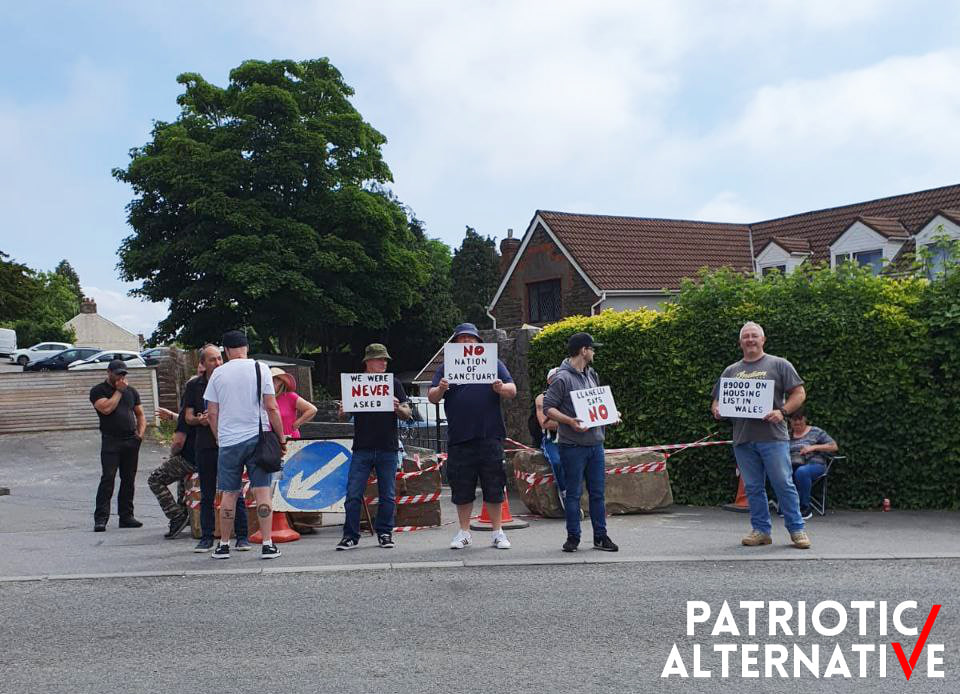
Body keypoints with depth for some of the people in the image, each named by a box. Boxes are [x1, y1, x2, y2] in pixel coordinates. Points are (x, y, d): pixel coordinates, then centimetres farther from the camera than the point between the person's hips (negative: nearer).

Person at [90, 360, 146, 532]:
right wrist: (119, 391, -7)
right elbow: (106, 408, -16)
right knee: (107, 479, -10)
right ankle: (100, 519, -10)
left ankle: (126, 516, 13)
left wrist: (141, 432, 4)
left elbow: (140, 414, 20)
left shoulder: (131, 391, 17)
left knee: (129, 480, 7)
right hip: (111, 441, -5)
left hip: (131, 442, 5)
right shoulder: (98, 391, 2)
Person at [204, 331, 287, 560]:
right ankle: (267, 544, -3)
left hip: (228, 440, 1)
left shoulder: (218, 373, 3)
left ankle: (224, 545, 16)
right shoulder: (260, 369, -1)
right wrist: (281, 437, 4)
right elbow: (271, 407, -4)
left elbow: (212, 413, 5)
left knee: (229, 493, 9)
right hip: (257, 437, -1)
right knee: (262, 491, 0)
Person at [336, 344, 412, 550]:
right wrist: (343, 411, -14)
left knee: (387, 495, 5)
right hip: (362, 448, 0)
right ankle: (351, 535, 5)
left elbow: (407, 414, 5)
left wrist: (398, 408, -17)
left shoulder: (393, 383, 7)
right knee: (353, 494, -4)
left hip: (388, 449, 0)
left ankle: (384, 533, 17)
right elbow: (342, 415, 9)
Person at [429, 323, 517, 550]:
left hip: (489, 435, -1)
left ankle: (498, 532, 13)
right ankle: (464, 532, 18)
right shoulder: (446, 368, 11)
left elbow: (513, 391, 4)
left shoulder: (493, 363, 10)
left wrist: (501, 388, -18)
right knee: (461, 488, 7)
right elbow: (431, 397, 4)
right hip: (459, 437, 1)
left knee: (494, 486, 3)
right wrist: (441, 389, -18)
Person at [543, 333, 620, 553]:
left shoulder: (592, 375, 14)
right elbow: (548, 407, -12)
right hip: (573, 446, -7)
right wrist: (570, 421, -25)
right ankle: (573, 537, 12)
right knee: (573, 493, 2)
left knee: (598, 492, 9)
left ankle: (600, 536, 17)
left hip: (595, 443, 7)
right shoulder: (562, 378, -10)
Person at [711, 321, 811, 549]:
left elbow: (799, 393, 2)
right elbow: (717, 401, 21)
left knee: (784, 484, -5)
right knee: (753, 488, 7)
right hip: (743, 439, 4)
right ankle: (760, 530, 15)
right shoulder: (731, 371, 18)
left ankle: (796, 530, 4)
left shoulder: (779, 365, 6)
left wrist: (782, 412, -14)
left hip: (773, 436, -4)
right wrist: (717, 410, -2)